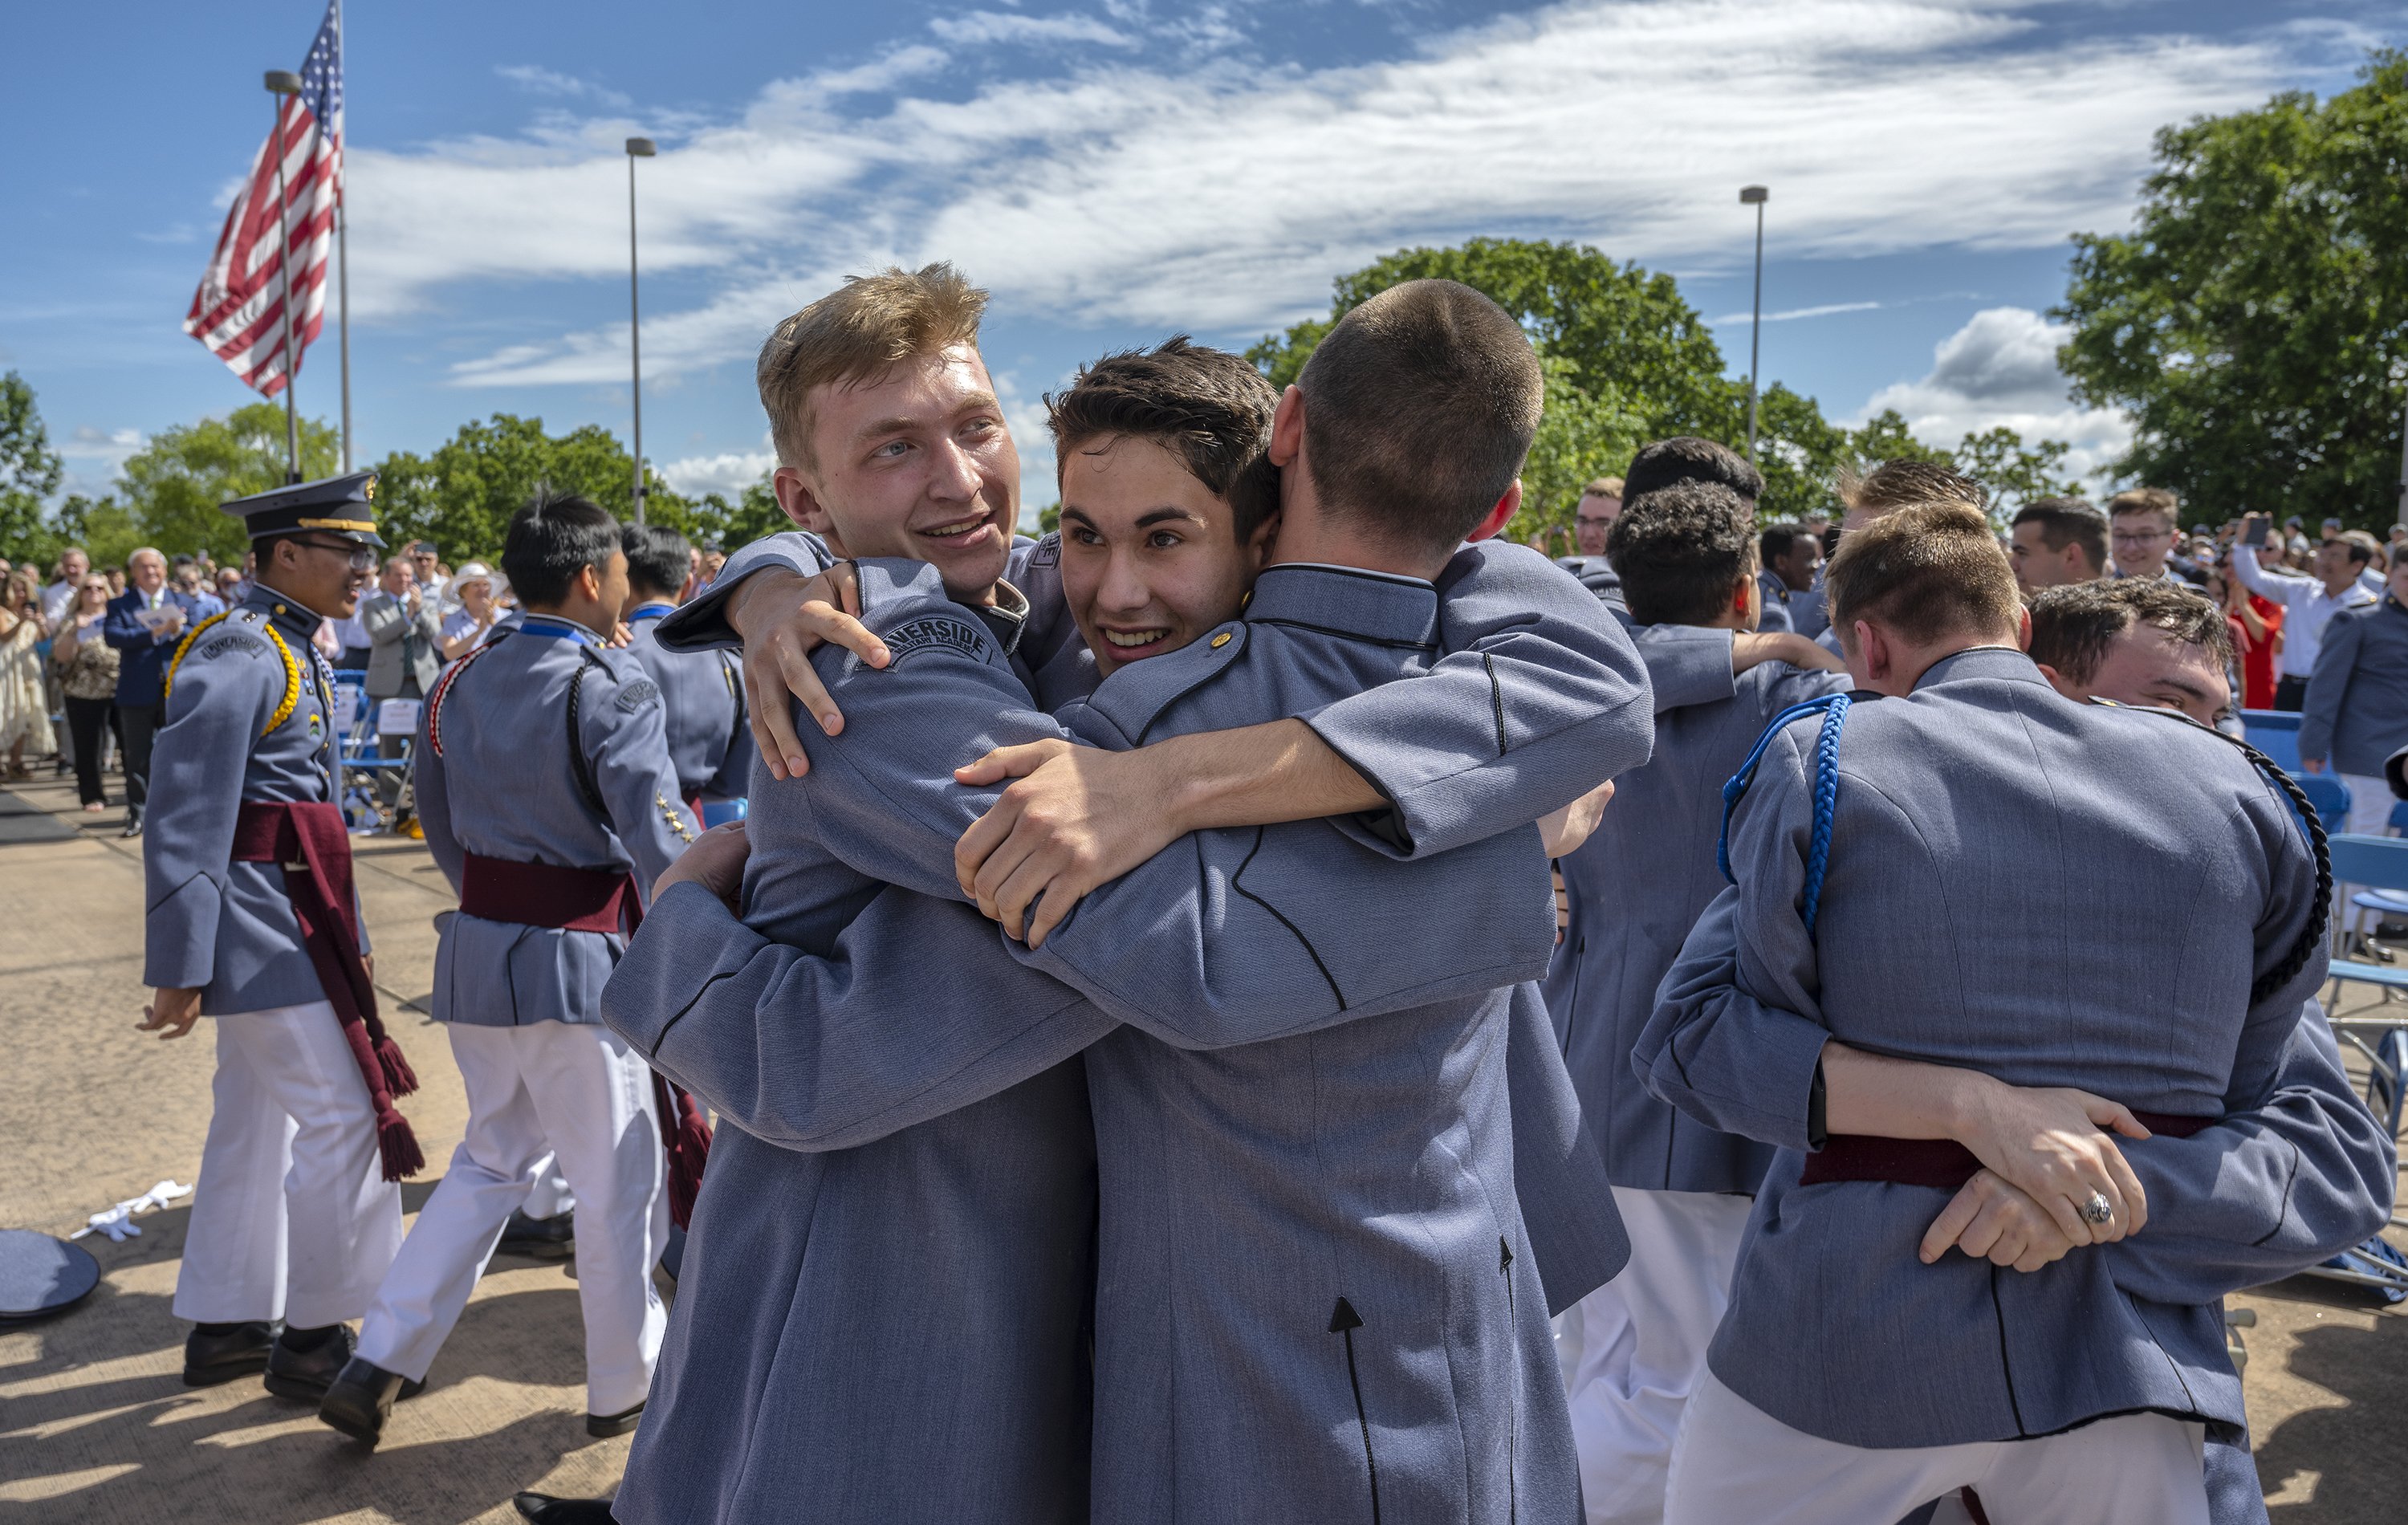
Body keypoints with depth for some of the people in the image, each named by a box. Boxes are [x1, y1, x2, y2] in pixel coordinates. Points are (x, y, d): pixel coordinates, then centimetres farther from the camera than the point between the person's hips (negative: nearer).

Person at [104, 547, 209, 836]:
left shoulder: (184, 602, 10)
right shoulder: (120, 604, 7)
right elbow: (111, 635, -11)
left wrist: (178, 631, -21)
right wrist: (154, 633, -20)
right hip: (137, 693, 0)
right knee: (138, 758, 5)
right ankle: (137, 815, 13)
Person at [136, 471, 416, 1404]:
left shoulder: (290, 655, 14)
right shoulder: (238, 659, -17)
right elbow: (186, 824, -19)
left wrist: (347, 934, 20)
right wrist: (178, 967, -19)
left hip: (294, 923, 10)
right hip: (266, 928, -10)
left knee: (254, 1121, 16)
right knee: (342, 1118, -4)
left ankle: (222, 1327, 29)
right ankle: (312, 1337, 9)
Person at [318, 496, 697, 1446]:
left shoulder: (459, 684, 6)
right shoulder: (610, 687, -16)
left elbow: (442, 828, 16)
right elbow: (660, 839, -21)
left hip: (476, 952, 7)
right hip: (579, 966, -7)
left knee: (491, 1160, 24)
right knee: (619, 1183, 11)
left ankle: (377, 1367, 21)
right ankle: (624, 1387, 26)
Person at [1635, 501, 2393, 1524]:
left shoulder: (1819, 762, -7)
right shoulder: (2236, 792, 1)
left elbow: (1692, 1035, -9)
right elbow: (2338, 1159, 0)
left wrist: (1966, 1102, -16)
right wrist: (2049, 1145, -13)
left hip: (1843, 1340, -1)